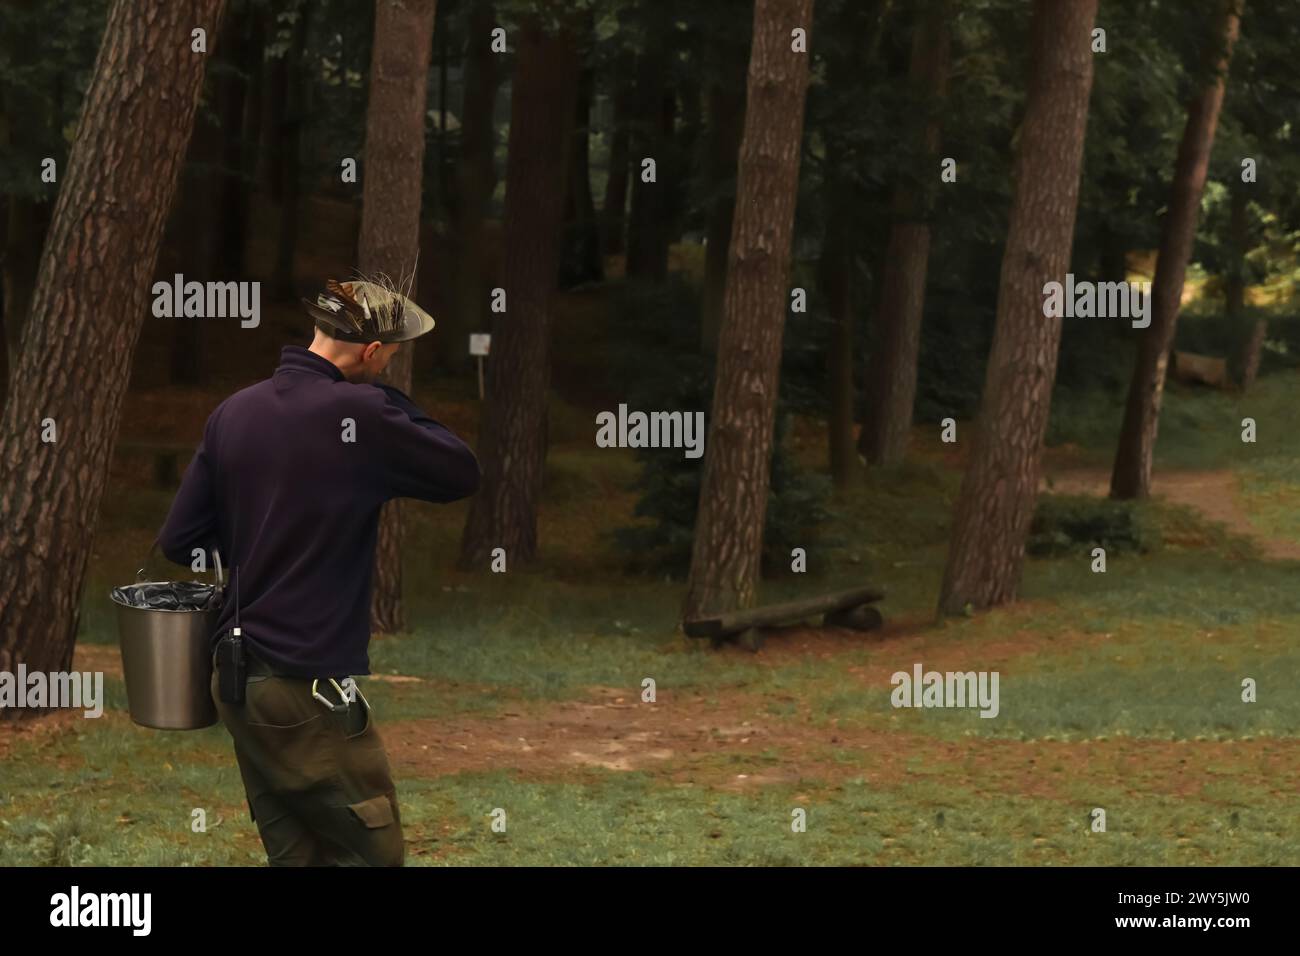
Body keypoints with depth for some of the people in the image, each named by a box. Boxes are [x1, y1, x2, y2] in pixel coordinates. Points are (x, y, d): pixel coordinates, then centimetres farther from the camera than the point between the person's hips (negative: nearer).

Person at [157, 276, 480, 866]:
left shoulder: (234, 412, 4)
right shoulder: (360, 414, -16)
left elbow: (178, 541, 5)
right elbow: (462, 473, -3)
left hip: (234, 675, 7)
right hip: (308, 685, -7)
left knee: (293, 851, 13)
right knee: (372, 852, 2)